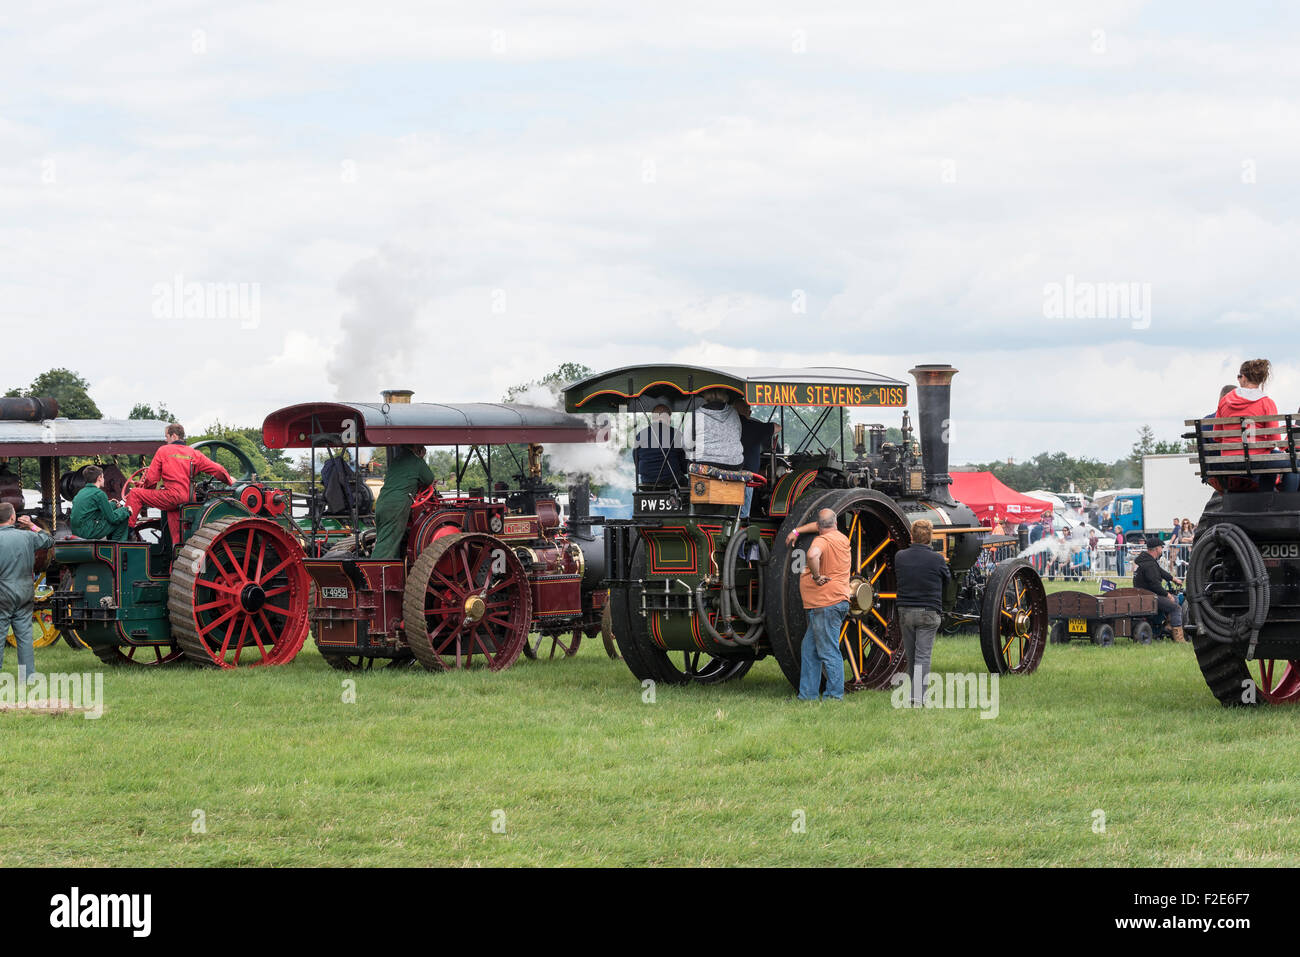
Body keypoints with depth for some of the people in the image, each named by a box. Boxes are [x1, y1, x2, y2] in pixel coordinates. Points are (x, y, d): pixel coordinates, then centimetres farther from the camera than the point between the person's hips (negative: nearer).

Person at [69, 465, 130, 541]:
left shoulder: (81, 492, 14)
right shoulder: (99, 494, -11)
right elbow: (112, 518, -9)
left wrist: (115, 506, 28)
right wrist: (126, 510, 6)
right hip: (88, 532, -9)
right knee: (123, 519, -1)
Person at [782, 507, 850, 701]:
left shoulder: (823, 540, -14)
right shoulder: (841, 538, 15)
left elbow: (813, 555, -37)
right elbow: (824, 528, 36)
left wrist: (816, 576, -22)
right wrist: (797, 532, 33)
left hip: (826, 604, -10)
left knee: (828, 652, -6)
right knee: (809, 649, 14)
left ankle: (835, 695, -4)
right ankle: (807, 694, 17)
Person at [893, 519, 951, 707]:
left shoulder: (899, 557, -1)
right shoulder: (936, 559, -11)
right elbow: (947, 579, 6)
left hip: (905, 612, 4)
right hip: (928, 613, -4)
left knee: (911, 656, 14)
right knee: (923, 656, -3)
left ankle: (915, 696, 23)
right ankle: (918, 698, -11)